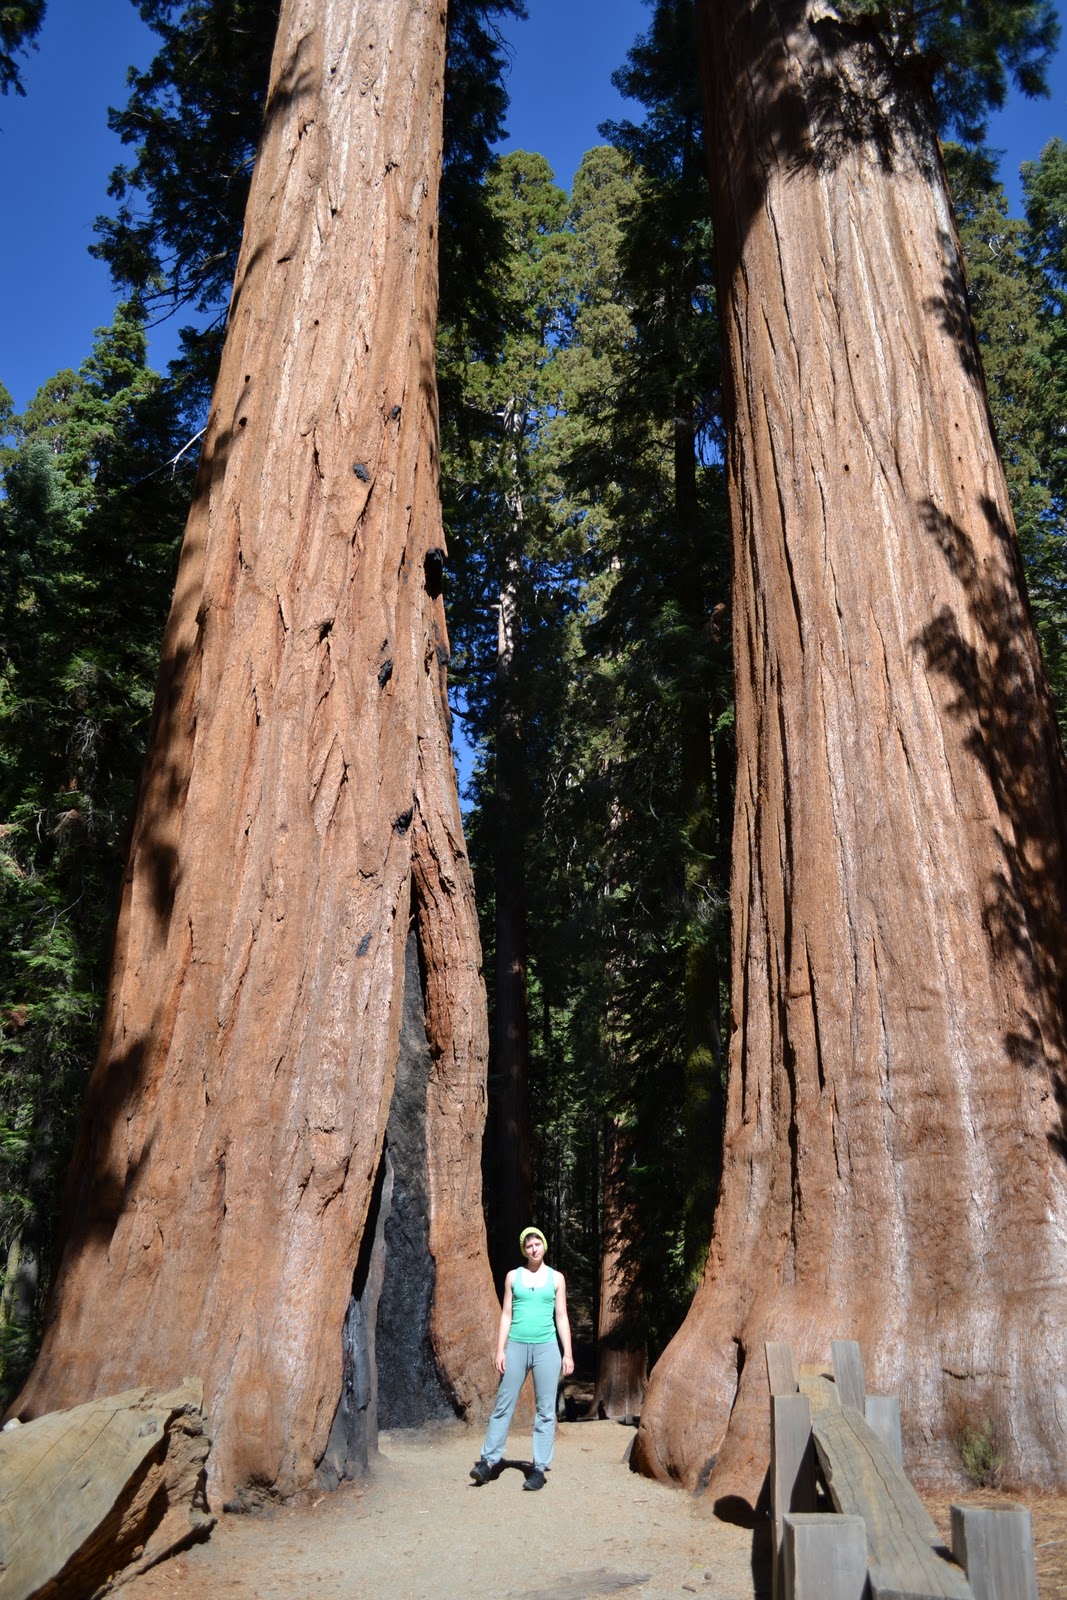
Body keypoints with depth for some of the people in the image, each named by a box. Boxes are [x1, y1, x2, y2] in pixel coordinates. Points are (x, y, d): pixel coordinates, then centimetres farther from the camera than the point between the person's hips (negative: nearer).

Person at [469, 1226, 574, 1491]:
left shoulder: (556, 1278, 5)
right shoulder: (513, 1276, 5)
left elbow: (562, 1317, 7)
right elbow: (506, 1315, 6)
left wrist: (568, 1354, 2)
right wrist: (500, 1350, -1)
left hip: (546, 1348, 0)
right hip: (516, 1346, 0)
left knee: (545, 1410, 2)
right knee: (503, 1405, 3)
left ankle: (540, 1468, 8)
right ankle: (488, 1461, 11)